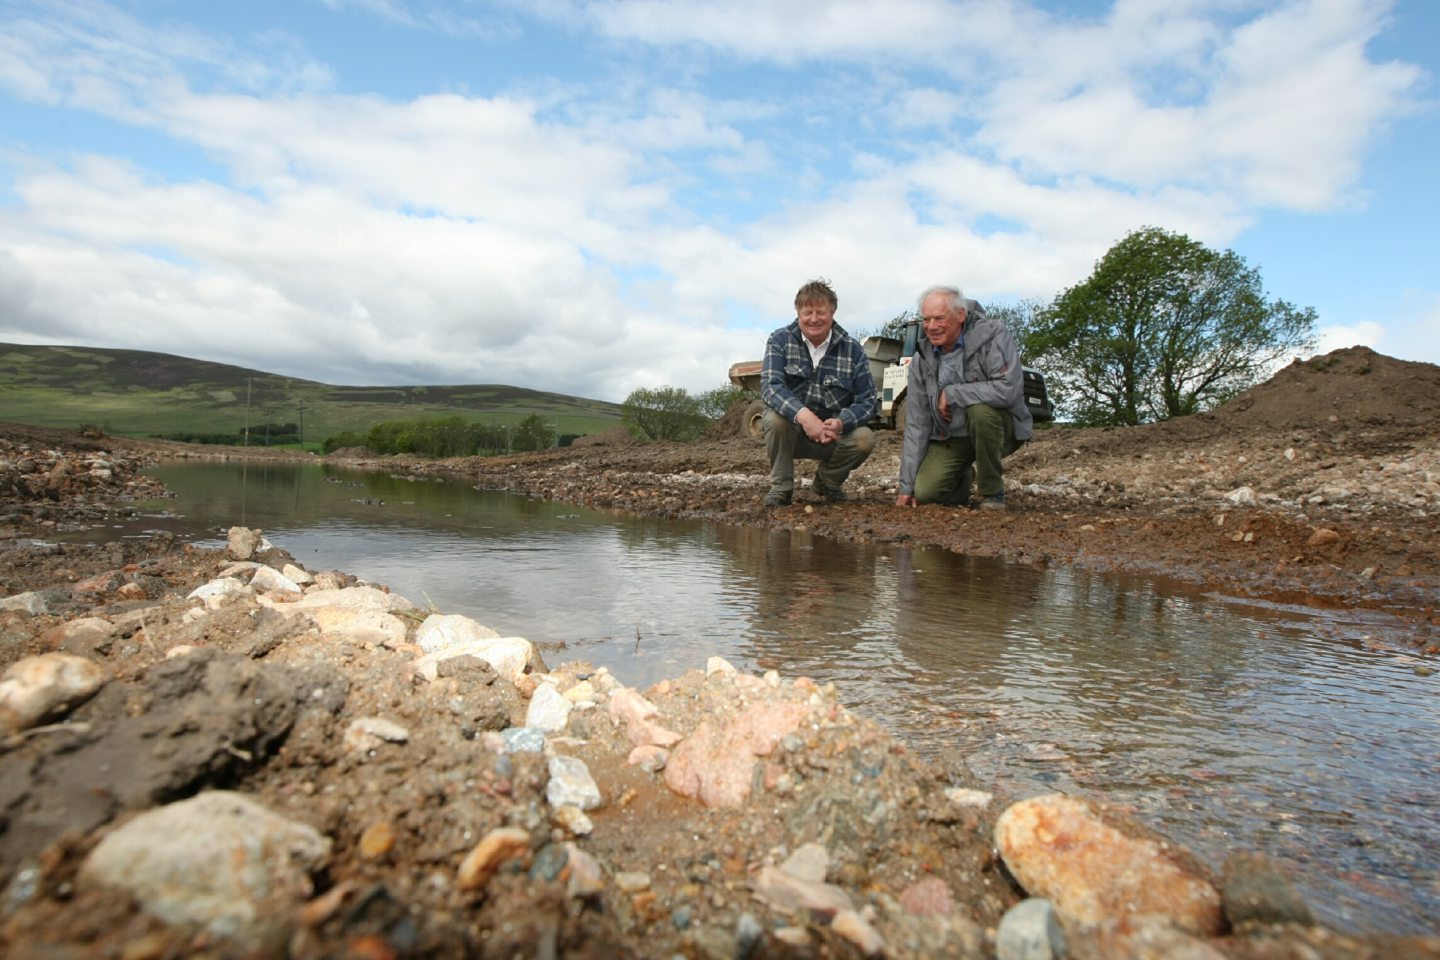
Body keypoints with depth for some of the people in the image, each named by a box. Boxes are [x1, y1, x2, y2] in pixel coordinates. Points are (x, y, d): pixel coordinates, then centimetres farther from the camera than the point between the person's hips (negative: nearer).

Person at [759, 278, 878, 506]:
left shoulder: (853, 349, -6)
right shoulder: (780, 340, -9)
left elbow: (868, 400, -8)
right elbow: (769, 386, -23)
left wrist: (841, 423, -30)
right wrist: (803, 414, -41)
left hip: (833, 434, 2)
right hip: (791, 428, -1)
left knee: (865, 439, -26)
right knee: (775, 418, -33)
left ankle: (828, 481, 8)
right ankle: (781, 487, -8)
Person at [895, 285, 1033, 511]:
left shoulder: (993, 336, -17)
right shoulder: (921, 358, -3)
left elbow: (1009, 390, -33)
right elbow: (916, 422, -2)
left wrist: (951, 393, -23)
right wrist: (907, 484, -5)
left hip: (999, 429, -3)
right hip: (948, 439, 4)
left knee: (979, 409, -35)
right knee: (925, 492, -17)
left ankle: (993, 492, -14)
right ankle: (963, 478, 20)